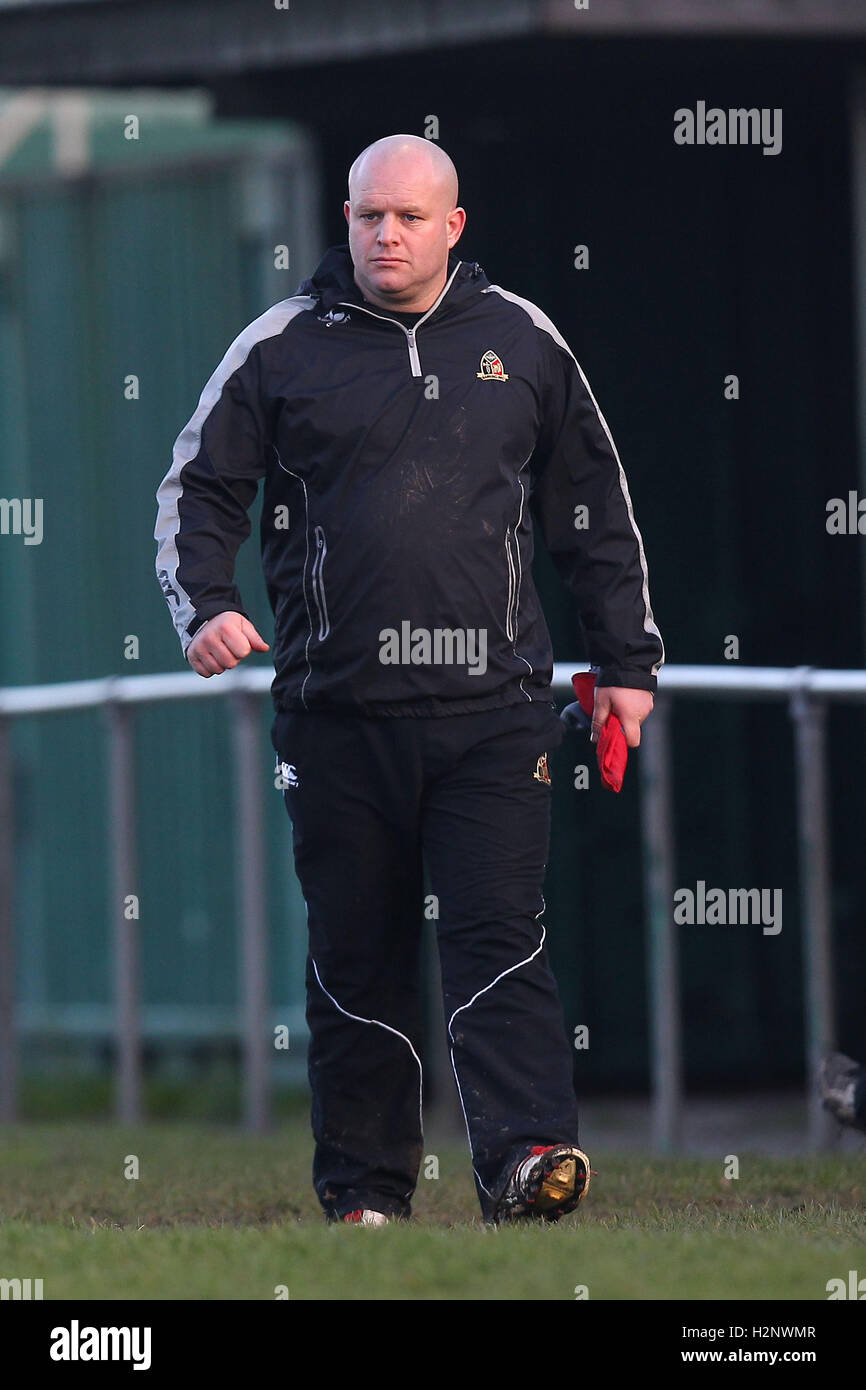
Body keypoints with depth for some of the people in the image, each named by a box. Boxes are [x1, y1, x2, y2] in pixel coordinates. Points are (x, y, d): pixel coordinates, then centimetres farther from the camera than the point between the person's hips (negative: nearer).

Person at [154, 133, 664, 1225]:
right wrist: (203, 606, -8)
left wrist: (627, 661, 15)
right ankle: (364, 1190, 13)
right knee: (356, 957, 5)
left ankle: (528, 1156, -19)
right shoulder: (283, 346, 6)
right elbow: (198, 488, 10)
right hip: (337, 712, 0)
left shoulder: (520, 340, 10)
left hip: (493, 707, 0)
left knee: (497, 932, -11)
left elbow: (595, 508, 18)